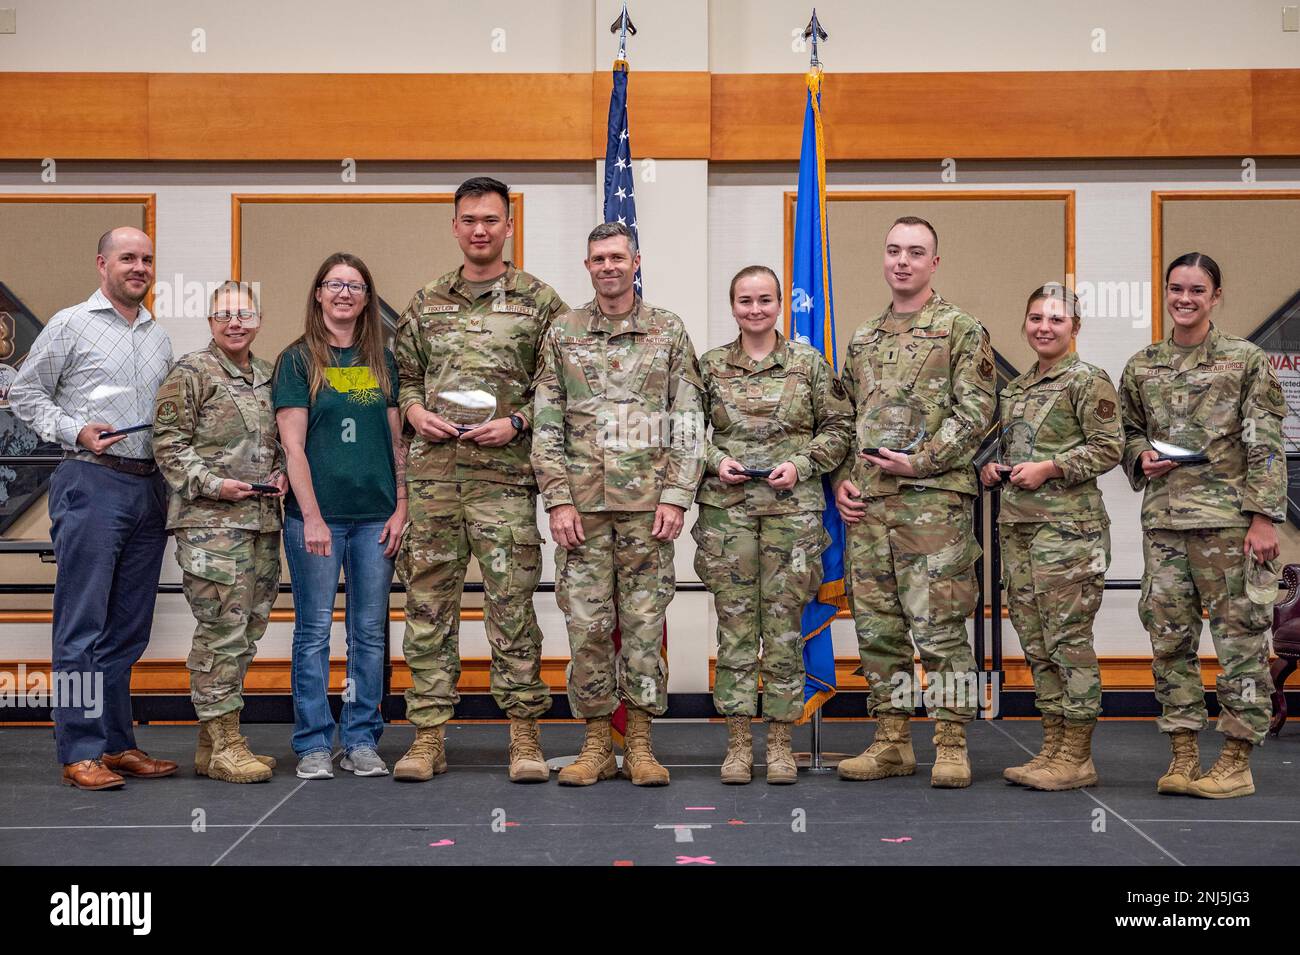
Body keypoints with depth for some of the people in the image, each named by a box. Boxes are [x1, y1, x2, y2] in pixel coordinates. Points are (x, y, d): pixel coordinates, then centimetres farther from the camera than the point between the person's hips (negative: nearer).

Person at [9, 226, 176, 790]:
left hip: (149, 487, 6)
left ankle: (117, 744, 17)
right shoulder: (70, 326, 2)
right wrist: (76, 432, -11)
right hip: (92, 484, -6)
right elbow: (24, 394, 1)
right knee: (83, 626, -5)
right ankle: (81, 752, -2)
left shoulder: (159, 338, 18)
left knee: (128, 627, 9)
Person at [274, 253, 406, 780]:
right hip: (315, 513, -3)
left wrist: (401, 507, 3)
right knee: (314, 631, 2)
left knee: (370, 632, 6)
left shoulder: (382, 361, 12)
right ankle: (313, 746, 10)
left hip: (376, 516, 3)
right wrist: (311, 515, -12)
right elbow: (292, 445, -5)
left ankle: (362, 741, 15)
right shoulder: (298, 359, 2)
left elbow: (396, 440, 12)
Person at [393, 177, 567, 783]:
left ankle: (524, 735, 9)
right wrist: (415, 411, -1)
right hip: (431, 470, 3)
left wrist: (515, 423, -10)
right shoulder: (426, 303, 14)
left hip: (504, 474, -3)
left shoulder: (539, 301, 5)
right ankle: (429, 736, 12)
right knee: (428, 603, 4)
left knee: (512, 604, -2)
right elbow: (403, 374, 19)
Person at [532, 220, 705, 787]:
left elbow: (688, 424, 3)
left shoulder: (669, 332, 6)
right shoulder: (562, 333, 8)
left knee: (644, 622, 3)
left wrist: (675, 498, -6)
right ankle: (595, 745, 13)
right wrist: (557, 500, -5)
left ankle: (640, 745, 13)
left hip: (647, 502, 0)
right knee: (587, 624, 2)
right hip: (582, 503, 1)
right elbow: (546, 425, 4)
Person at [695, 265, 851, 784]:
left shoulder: (809, 363, 6)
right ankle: (738, 742, 10)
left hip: (793, 506, -1)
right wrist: (715, 460, -5)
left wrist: (801, 464, -7)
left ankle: (780, 741, 11)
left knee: (784, 623, 2)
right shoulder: (710, 365, 8)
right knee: (735, 621, 1)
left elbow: (838, 427, 7)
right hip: (726, 507, 1)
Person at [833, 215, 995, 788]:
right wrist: (841, 481, 7)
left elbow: (975, 413, -6)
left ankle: (951, 746, 3)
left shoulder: (961, 331, 2)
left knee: (939, 628, -5)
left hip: (933, 498, -6)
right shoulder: (863, 338, 19)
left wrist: (919, 462, -15)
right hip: (866, 503, 6)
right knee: (877, 628, 8)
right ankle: (891, 743, 16)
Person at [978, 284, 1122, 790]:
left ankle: (1077, 757, 1)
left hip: (1067, 524, -8)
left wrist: (1049, 468, -16)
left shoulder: (1088, 381, -3)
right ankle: (1053, 747, 18)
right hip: (1016, 523, 8)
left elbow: (1109, 448, -10)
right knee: (1034, 640, 10)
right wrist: (991, 467, 8)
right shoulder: (1014, 388, 18)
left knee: (1068, 637, -6)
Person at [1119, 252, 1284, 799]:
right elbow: (1126, 432, 23)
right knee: (1169, 637, 5)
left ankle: (1236, 762, 6)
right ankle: (1183, 756, 14)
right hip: (1163, 518, 4)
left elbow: (1266, 446, -3)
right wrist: (1142, 457, 0)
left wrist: (1263, 517, -10)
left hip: (1229, 520, -4)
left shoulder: (1247, 361, 1)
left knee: (1239, 636, -1)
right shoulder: (1142, 367, 11)